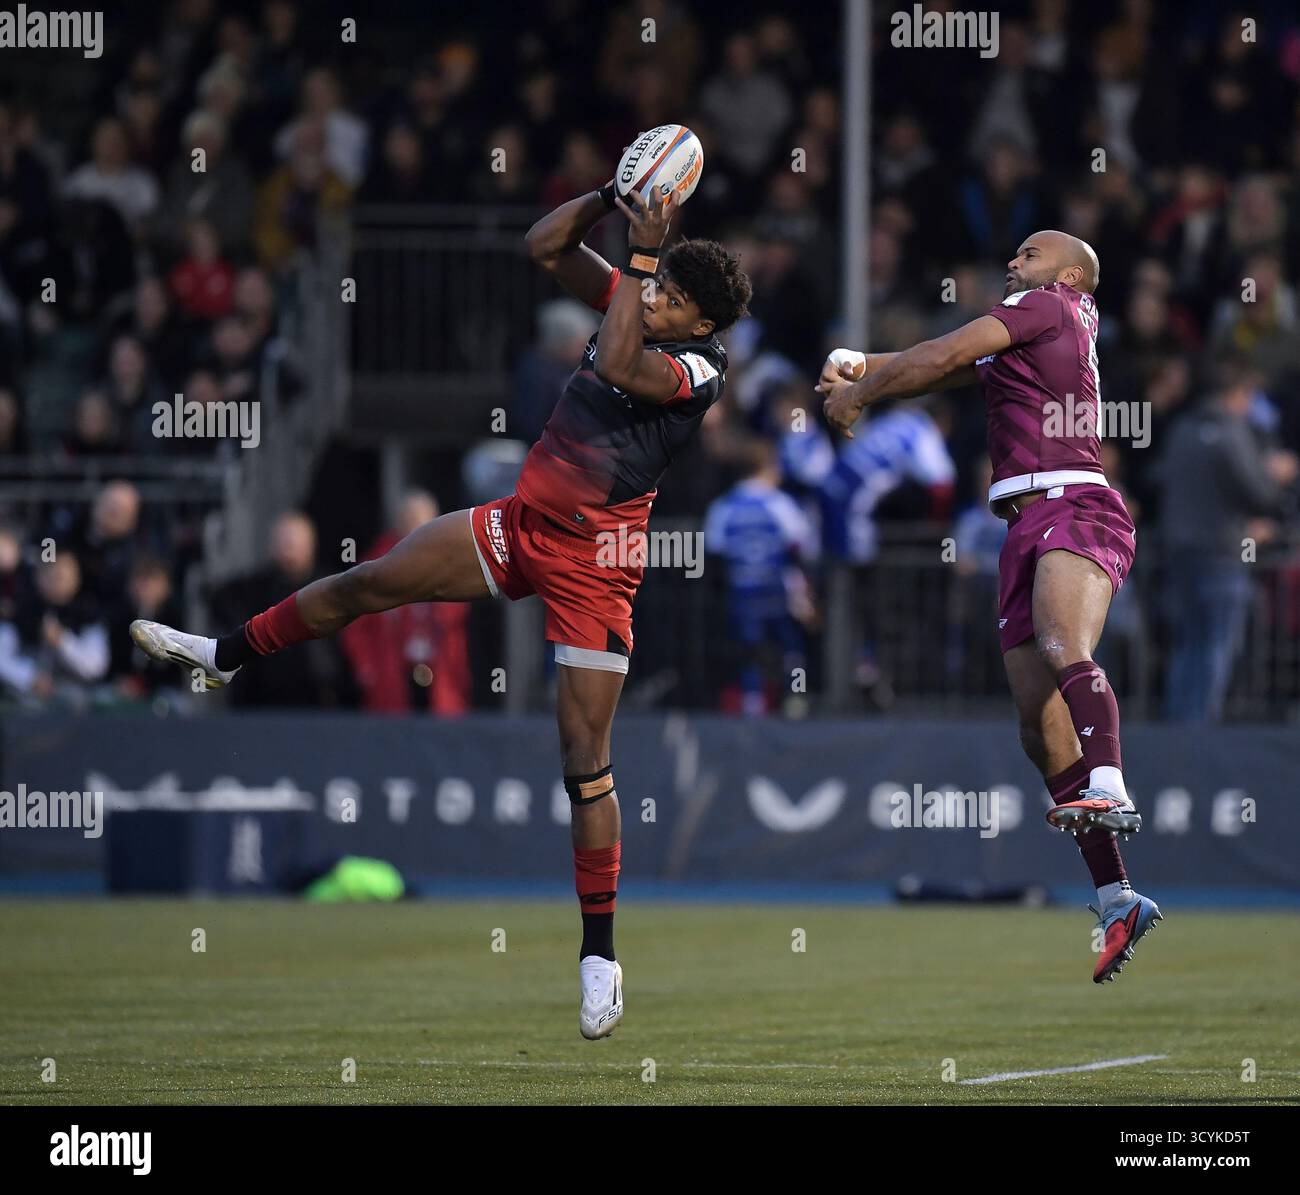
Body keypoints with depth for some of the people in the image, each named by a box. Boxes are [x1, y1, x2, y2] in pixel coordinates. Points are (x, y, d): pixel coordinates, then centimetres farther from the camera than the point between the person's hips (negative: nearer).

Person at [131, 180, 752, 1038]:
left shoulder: (699, 370, -17)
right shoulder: (631, 309, 4)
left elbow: (619, 369, -35)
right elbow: (545, 246, 7)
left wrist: (645, 249, -29)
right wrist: (612, 198, -9)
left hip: (592, 564, -7)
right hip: (523, 524, 7)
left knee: (585, 760, -6)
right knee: (368, 583, 13)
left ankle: (601, 955, 2)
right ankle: (226, 657, 36)